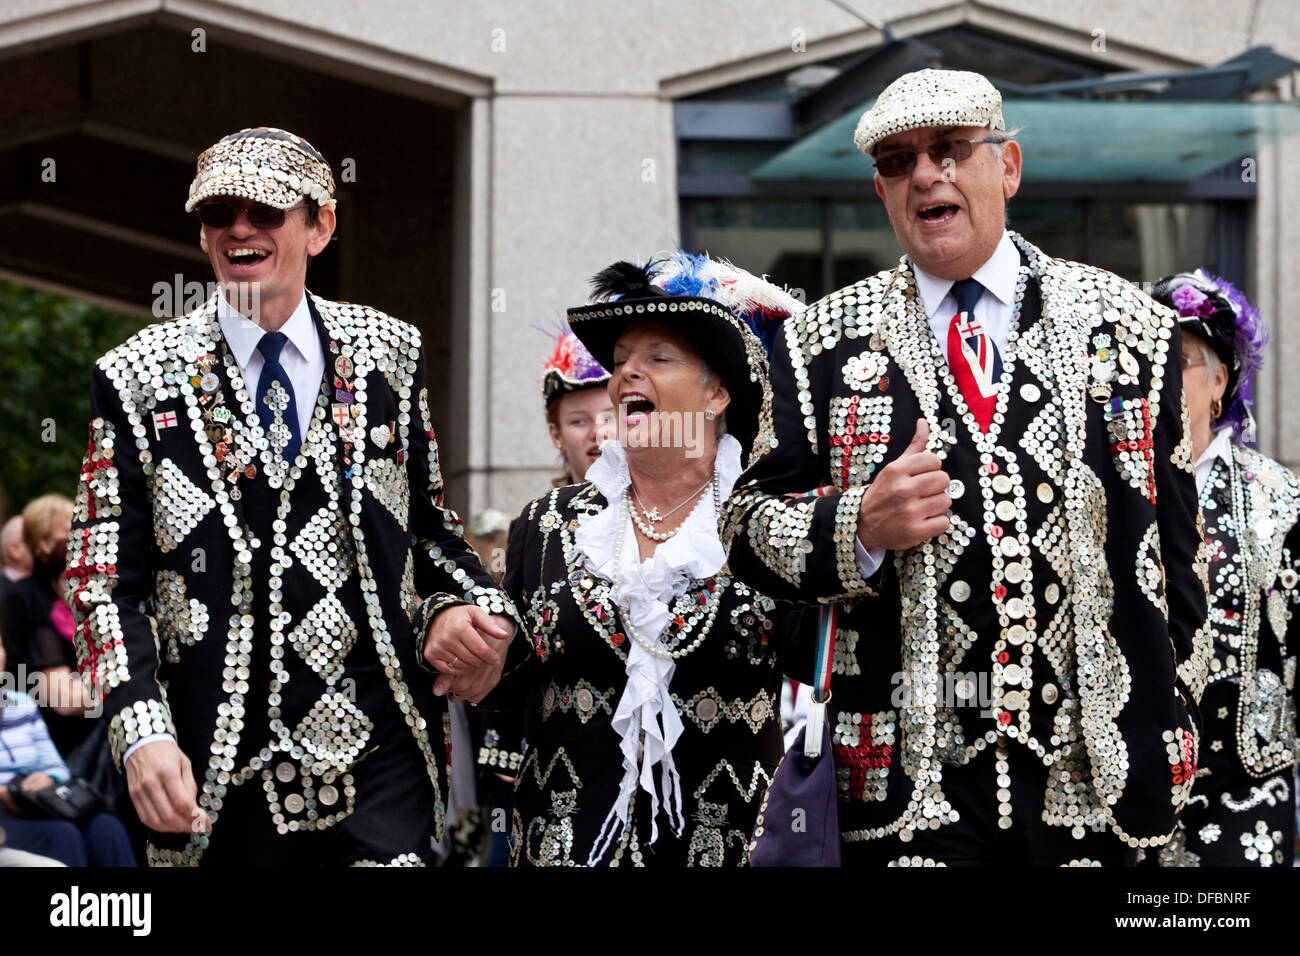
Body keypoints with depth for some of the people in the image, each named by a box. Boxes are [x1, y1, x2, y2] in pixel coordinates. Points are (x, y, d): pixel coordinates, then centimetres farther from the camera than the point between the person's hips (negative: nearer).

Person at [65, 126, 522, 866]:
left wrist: (461, 606, -6)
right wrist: (142, 734, -15)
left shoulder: (390, 354, 8)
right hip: (216, 778, -1)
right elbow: (108, 581, -1)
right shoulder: (138, 380, 1)